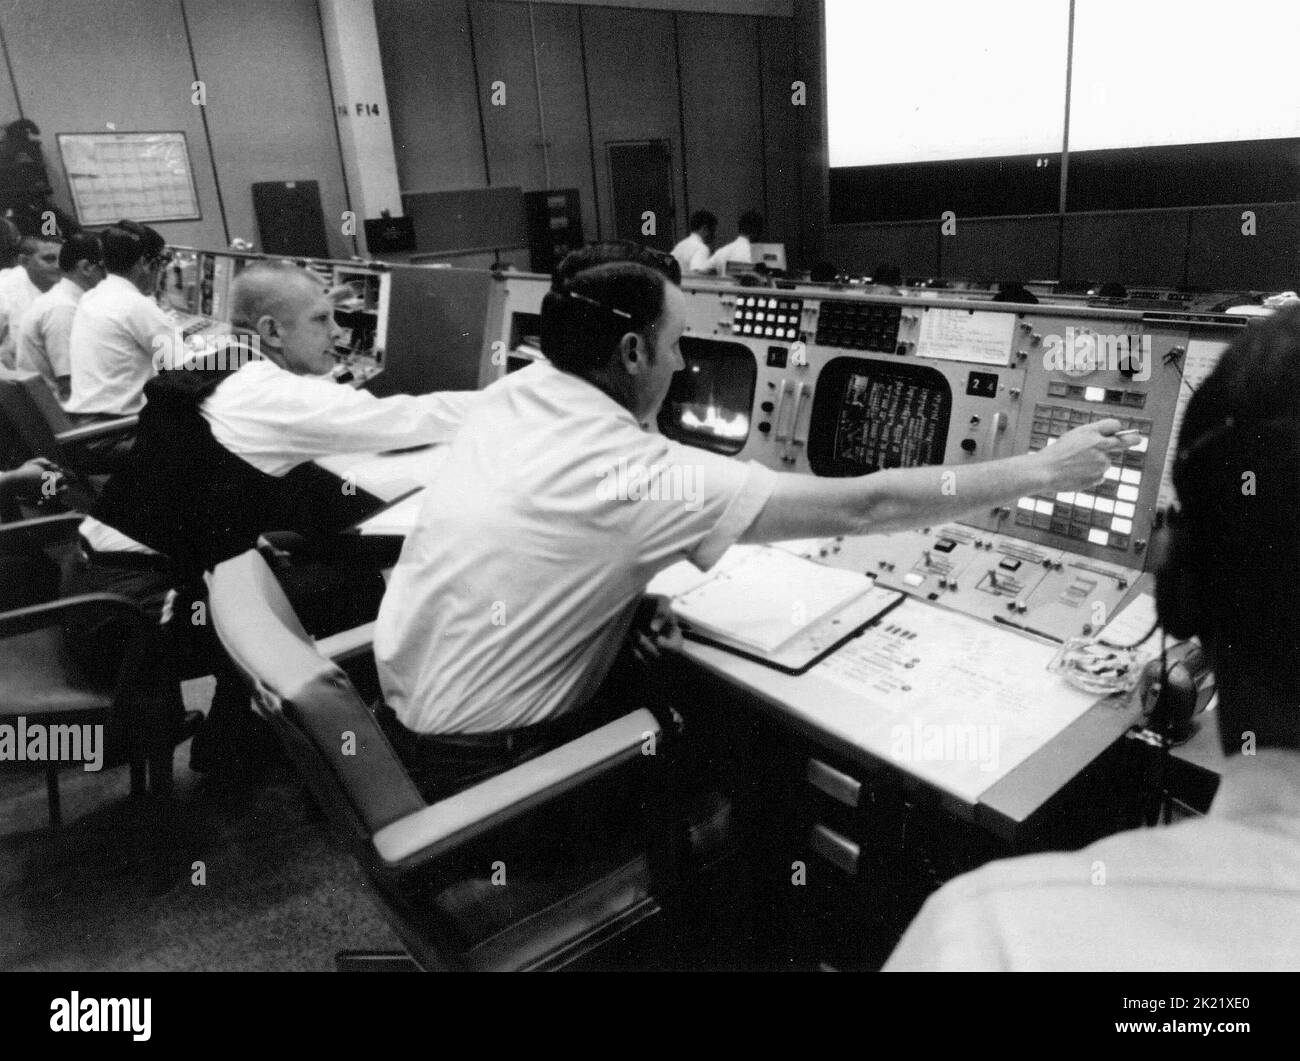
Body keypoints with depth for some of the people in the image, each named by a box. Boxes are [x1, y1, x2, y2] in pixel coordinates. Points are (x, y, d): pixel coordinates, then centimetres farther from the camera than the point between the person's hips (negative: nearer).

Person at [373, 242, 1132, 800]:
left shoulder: (512, 396, -4)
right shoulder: (638, 475, -27)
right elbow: (864, 509, -25)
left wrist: (630, 595, 1)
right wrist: (1044, 471, -15)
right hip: (480, 762, -7)